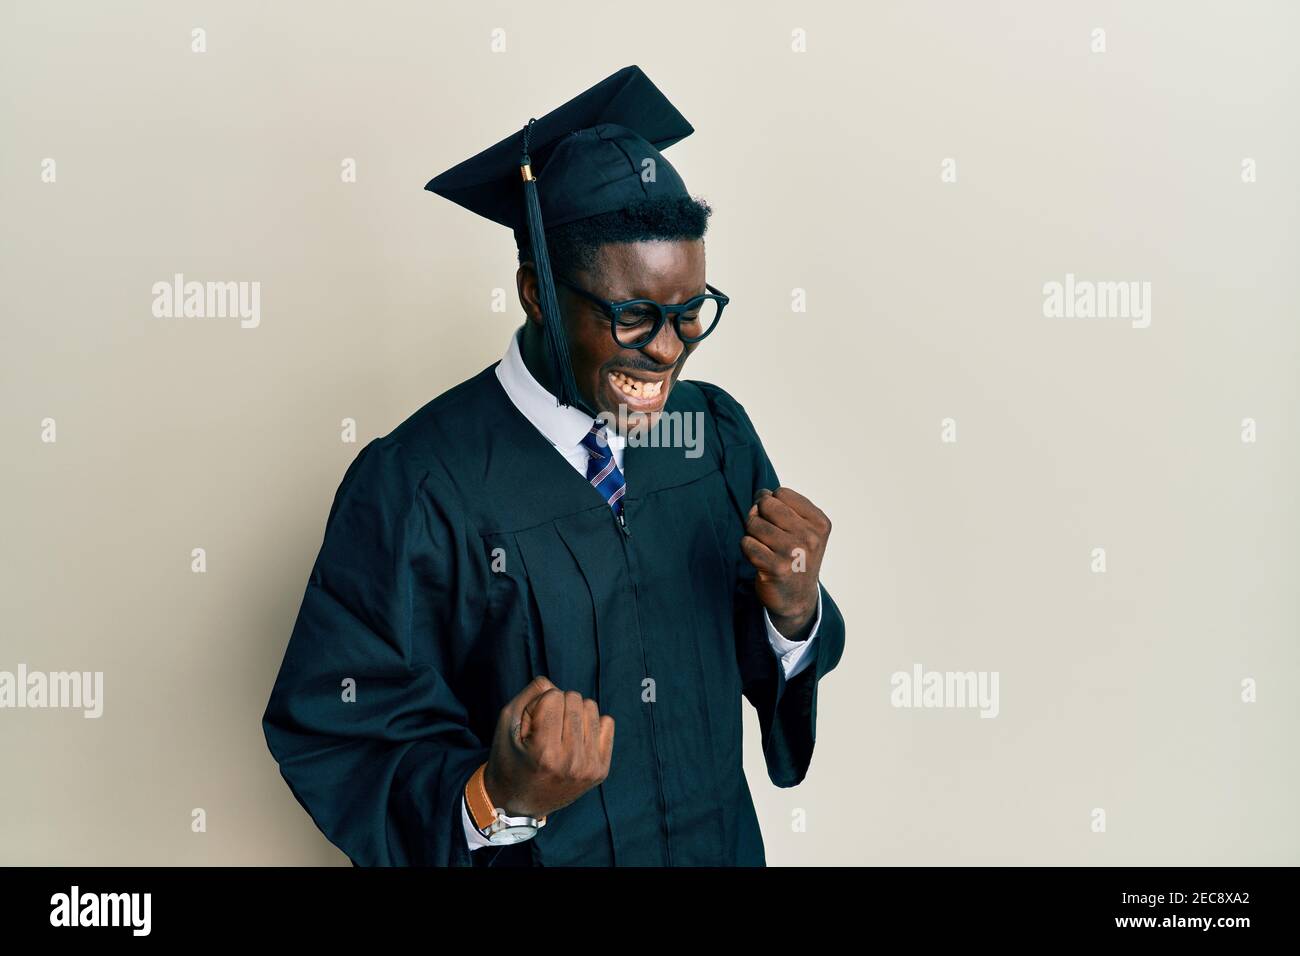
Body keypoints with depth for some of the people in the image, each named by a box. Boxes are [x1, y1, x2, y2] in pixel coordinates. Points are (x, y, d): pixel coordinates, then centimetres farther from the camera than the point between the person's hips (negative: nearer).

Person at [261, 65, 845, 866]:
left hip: (725, 844, 4)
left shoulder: (718, 432, -9)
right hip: (532, 855, -4)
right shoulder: (416, 491, -23)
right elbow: (338, 744, -19)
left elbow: (767, 661, -2)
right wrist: (497, 800, -35)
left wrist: (793, 613, -22)